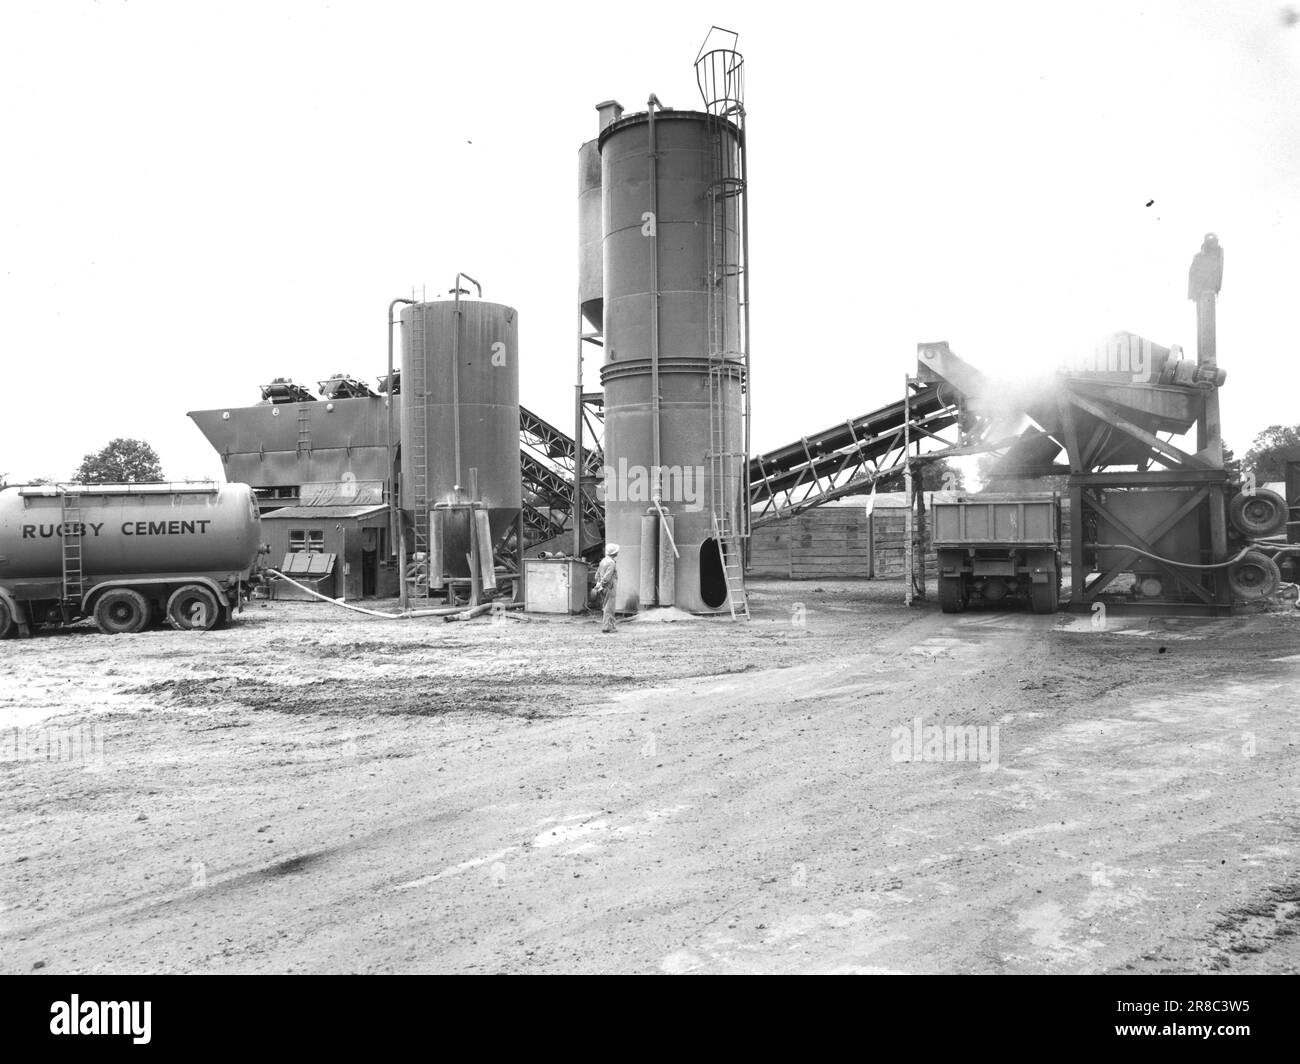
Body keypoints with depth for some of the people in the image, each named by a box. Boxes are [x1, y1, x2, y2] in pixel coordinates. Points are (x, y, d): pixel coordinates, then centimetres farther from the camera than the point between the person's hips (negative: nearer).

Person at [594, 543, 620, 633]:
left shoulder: (603, 561, 11)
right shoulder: (611, 563, -16)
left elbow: (597, 575, 15)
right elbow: (607, 577, -23)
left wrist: (598, 584, 16)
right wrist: (602, 585, -14)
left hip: (604, 588, 9)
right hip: (610, 587, -9)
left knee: (608, 607, 14)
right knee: (609, 608, -4)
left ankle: (611, 625, 18)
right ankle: (607, 627, -4)